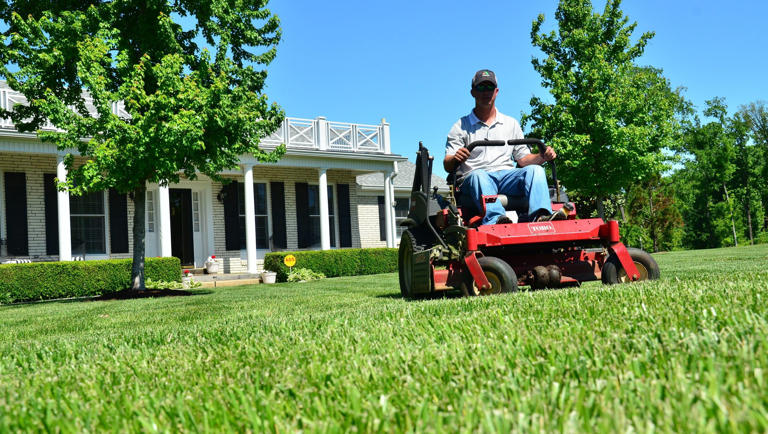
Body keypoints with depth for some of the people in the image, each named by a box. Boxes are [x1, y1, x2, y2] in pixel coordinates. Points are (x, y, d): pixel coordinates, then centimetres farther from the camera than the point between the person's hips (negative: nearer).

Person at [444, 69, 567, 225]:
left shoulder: (511, 123, 26)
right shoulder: (461, 127, 15)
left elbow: (523, 158, 22)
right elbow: (447, 166, 4)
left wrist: (543, 157, 1)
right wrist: (456, 159, -21)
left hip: (508, 177, 3)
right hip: (474, 180, -3)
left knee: (535, 169, -24)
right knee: (478, 175, -36)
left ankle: (540, 217, -48)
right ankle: (495, 220, -60)